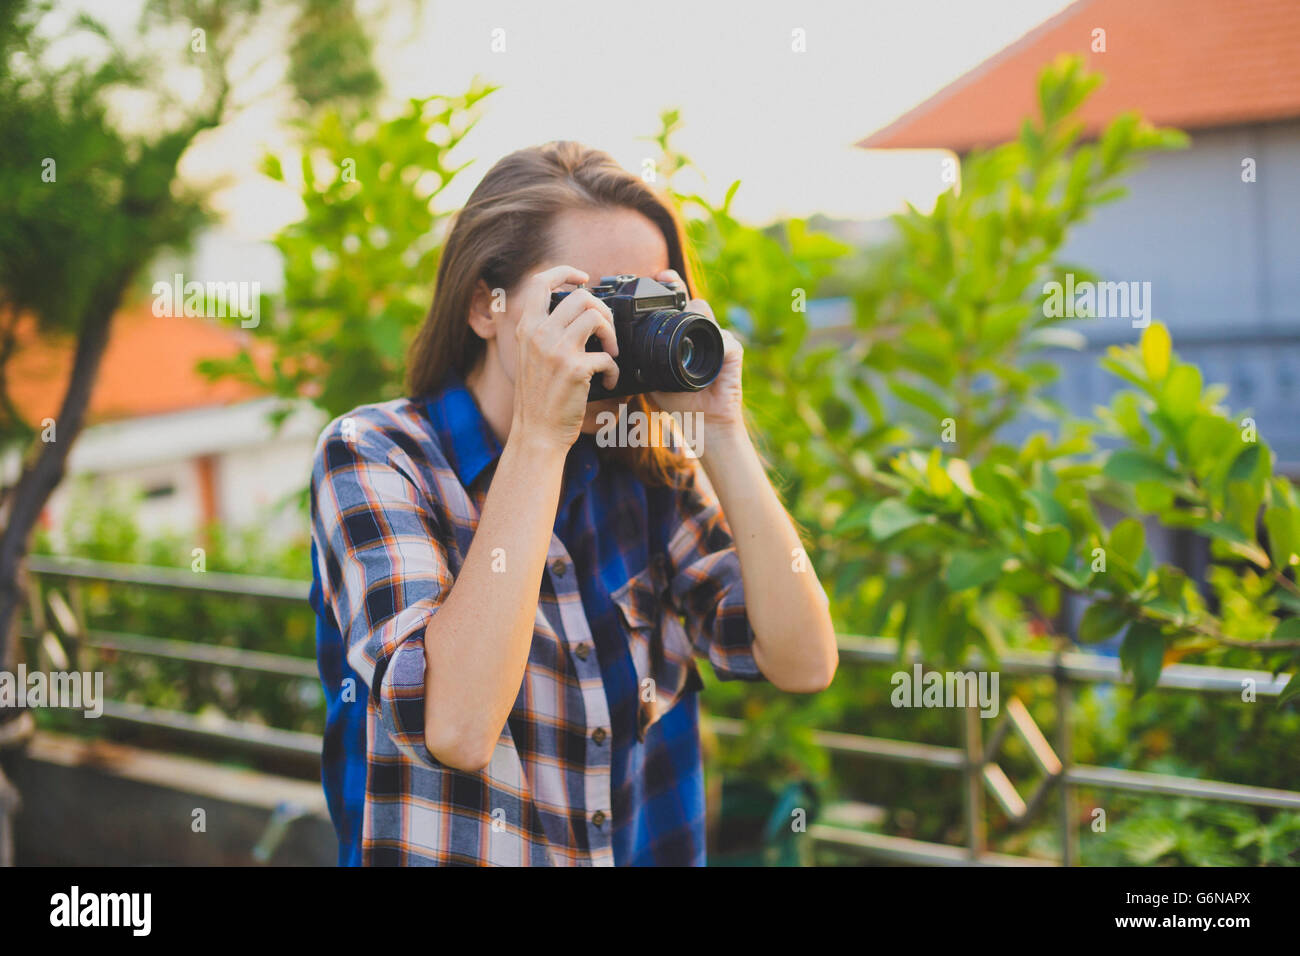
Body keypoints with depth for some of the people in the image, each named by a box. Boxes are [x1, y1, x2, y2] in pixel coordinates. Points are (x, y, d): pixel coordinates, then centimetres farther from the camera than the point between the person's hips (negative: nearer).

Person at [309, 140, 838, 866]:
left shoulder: (647, 474, 5)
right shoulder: (374, 455, -6)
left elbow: (804, 663, -4)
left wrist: (719, 427, -7)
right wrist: (540, 434, -19)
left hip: (652, 845, 3)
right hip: (455, 848, -2)